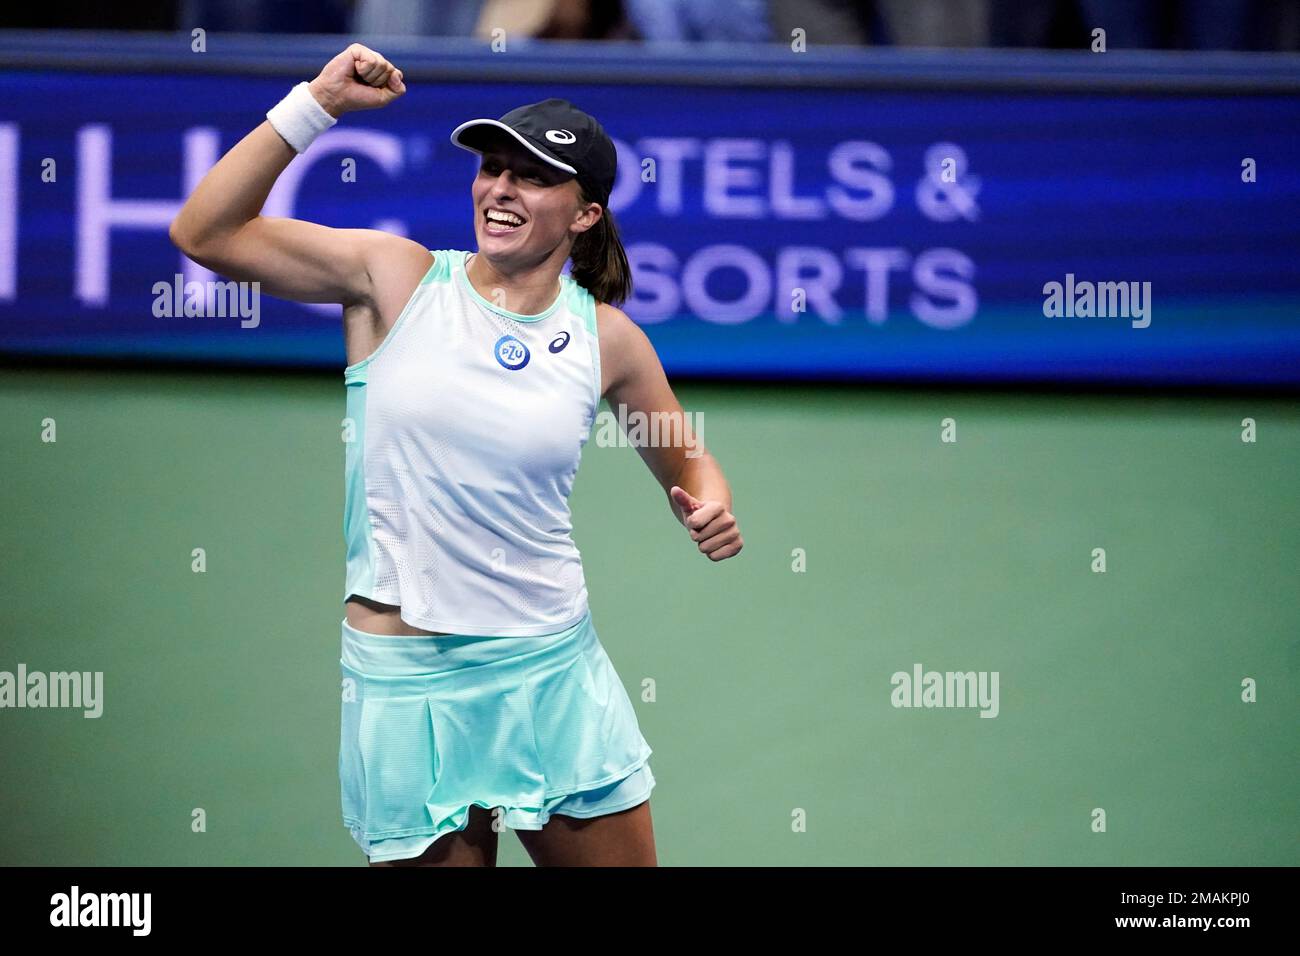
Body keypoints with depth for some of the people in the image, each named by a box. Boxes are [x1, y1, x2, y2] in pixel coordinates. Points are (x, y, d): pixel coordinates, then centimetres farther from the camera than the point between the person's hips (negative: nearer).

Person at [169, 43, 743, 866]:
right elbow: (207, 234, -9)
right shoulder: (396, 280, -3)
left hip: (554, 672, 2)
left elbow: (686, 461, 17)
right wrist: (315, 105, -14)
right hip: (406, 679, -2)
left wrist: (710, 508, -5)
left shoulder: (606, 337, 2)